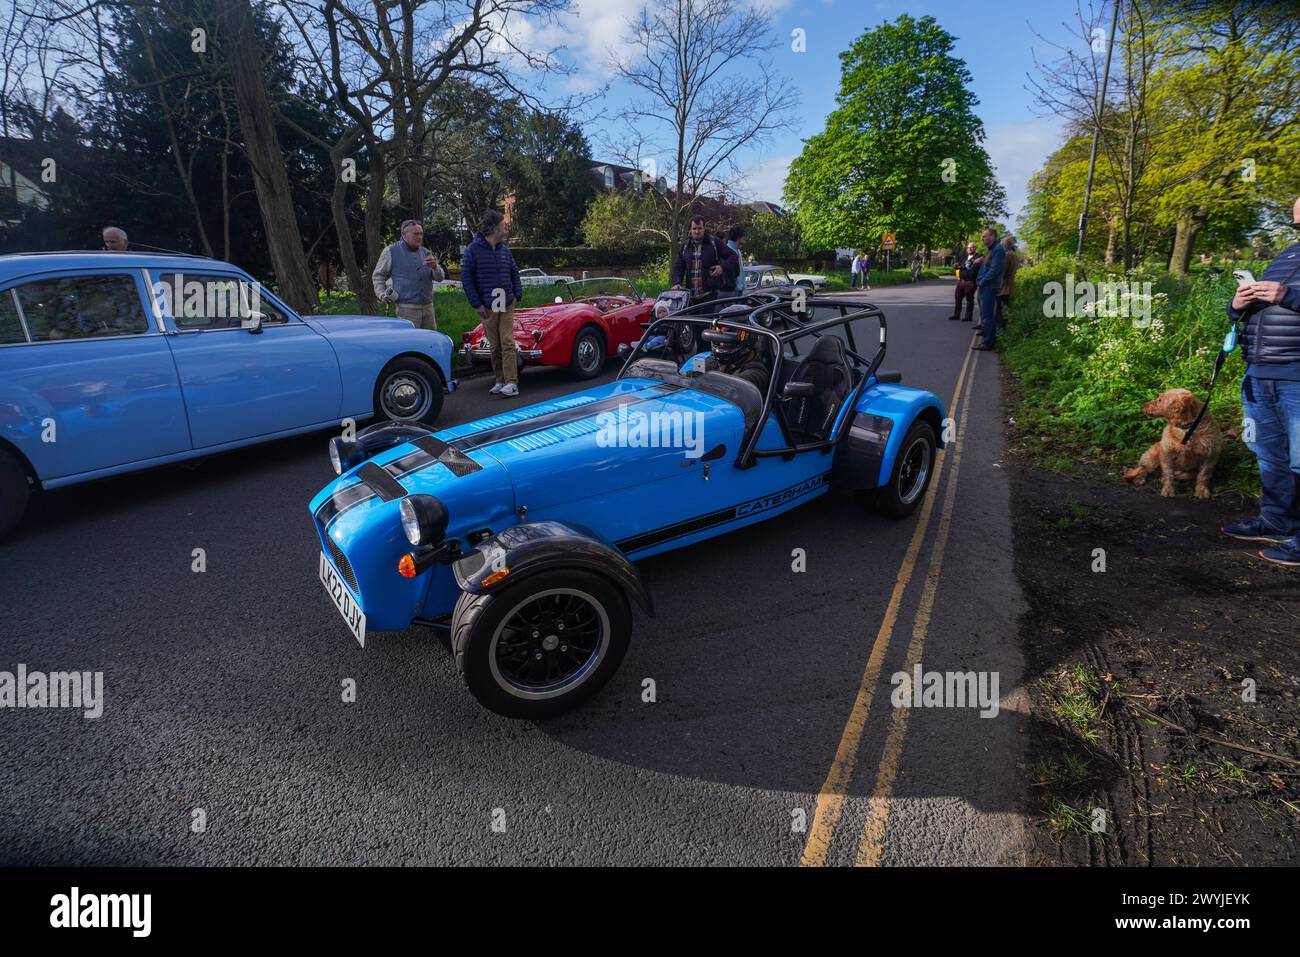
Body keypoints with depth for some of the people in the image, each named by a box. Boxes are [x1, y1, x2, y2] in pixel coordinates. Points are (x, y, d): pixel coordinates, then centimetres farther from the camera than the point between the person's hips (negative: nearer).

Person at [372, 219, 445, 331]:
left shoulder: (425, 252, 15)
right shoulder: (391, 251, 2)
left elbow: (440, 278, 12)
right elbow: (378, 275, 8)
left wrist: (435, 267, -9)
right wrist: (381, 294, -5)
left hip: (428, 306, 5)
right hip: (406, 308, -5)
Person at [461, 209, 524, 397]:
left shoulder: (505, 250, 9)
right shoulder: (474, 249, -4)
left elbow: (514, 273, 18)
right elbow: (466, 277, -5)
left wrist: (517, 295, 5)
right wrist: (476, 304, -9)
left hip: (507, 305, 2)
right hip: (487, 307, -2)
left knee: (507, 342, -7)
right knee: (495, 346, 5)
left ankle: (511, 383, -11)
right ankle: (500, 381, 14)